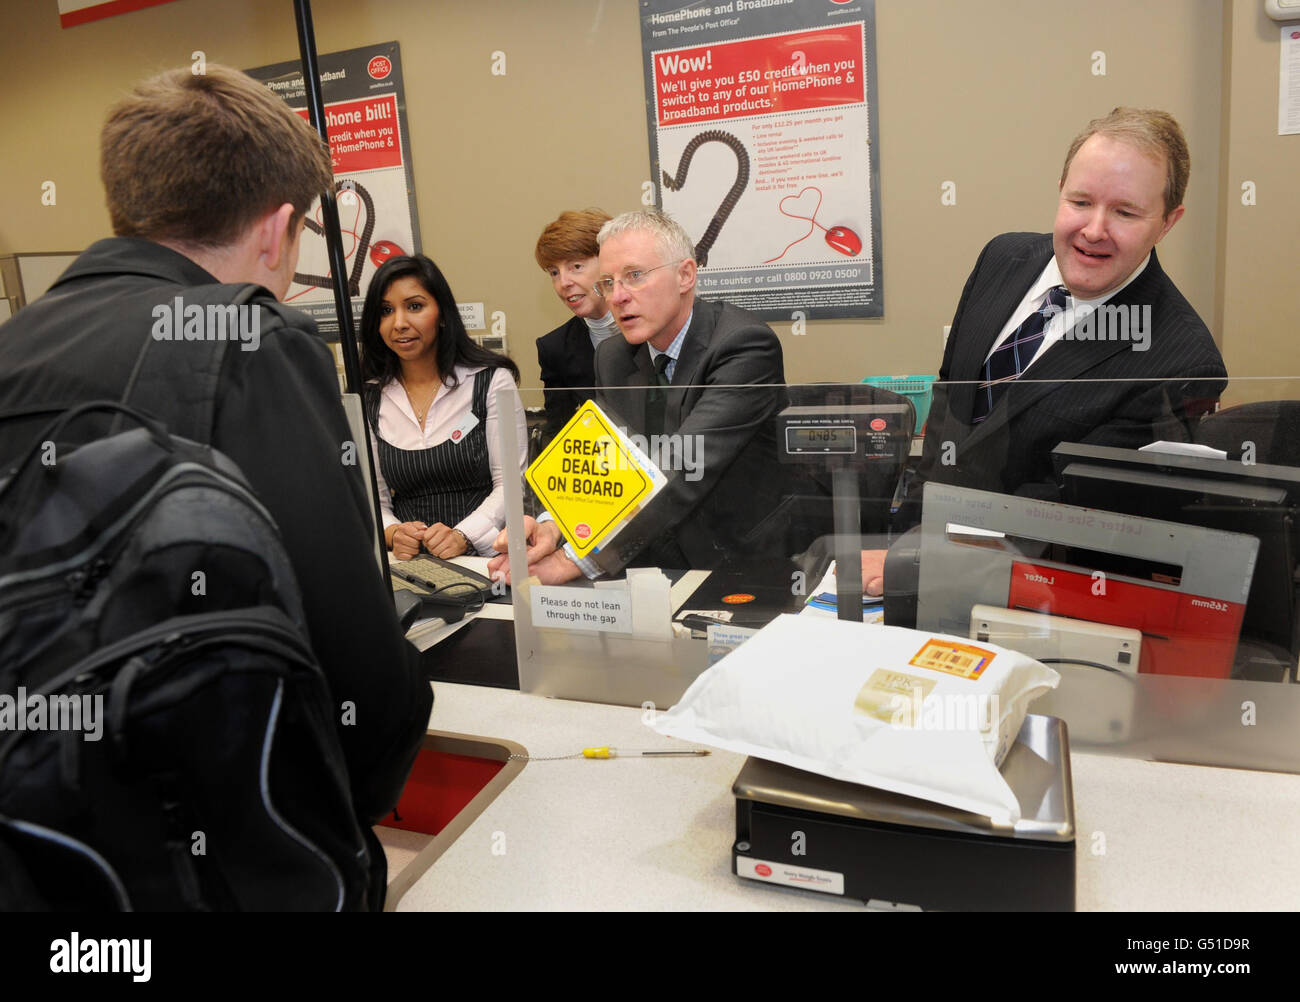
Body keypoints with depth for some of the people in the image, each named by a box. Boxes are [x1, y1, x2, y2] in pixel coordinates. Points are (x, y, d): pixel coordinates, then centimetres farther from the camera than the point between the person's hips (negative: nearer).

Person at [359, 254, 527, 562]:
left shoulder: (492, 381, 3)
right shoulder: (369, 400, 13)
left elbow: (512, 483, -2)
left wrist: (463, 536, -18)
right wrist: (393, 534, -11)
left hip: (484, 557, -3)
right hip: (408, 563, 3)